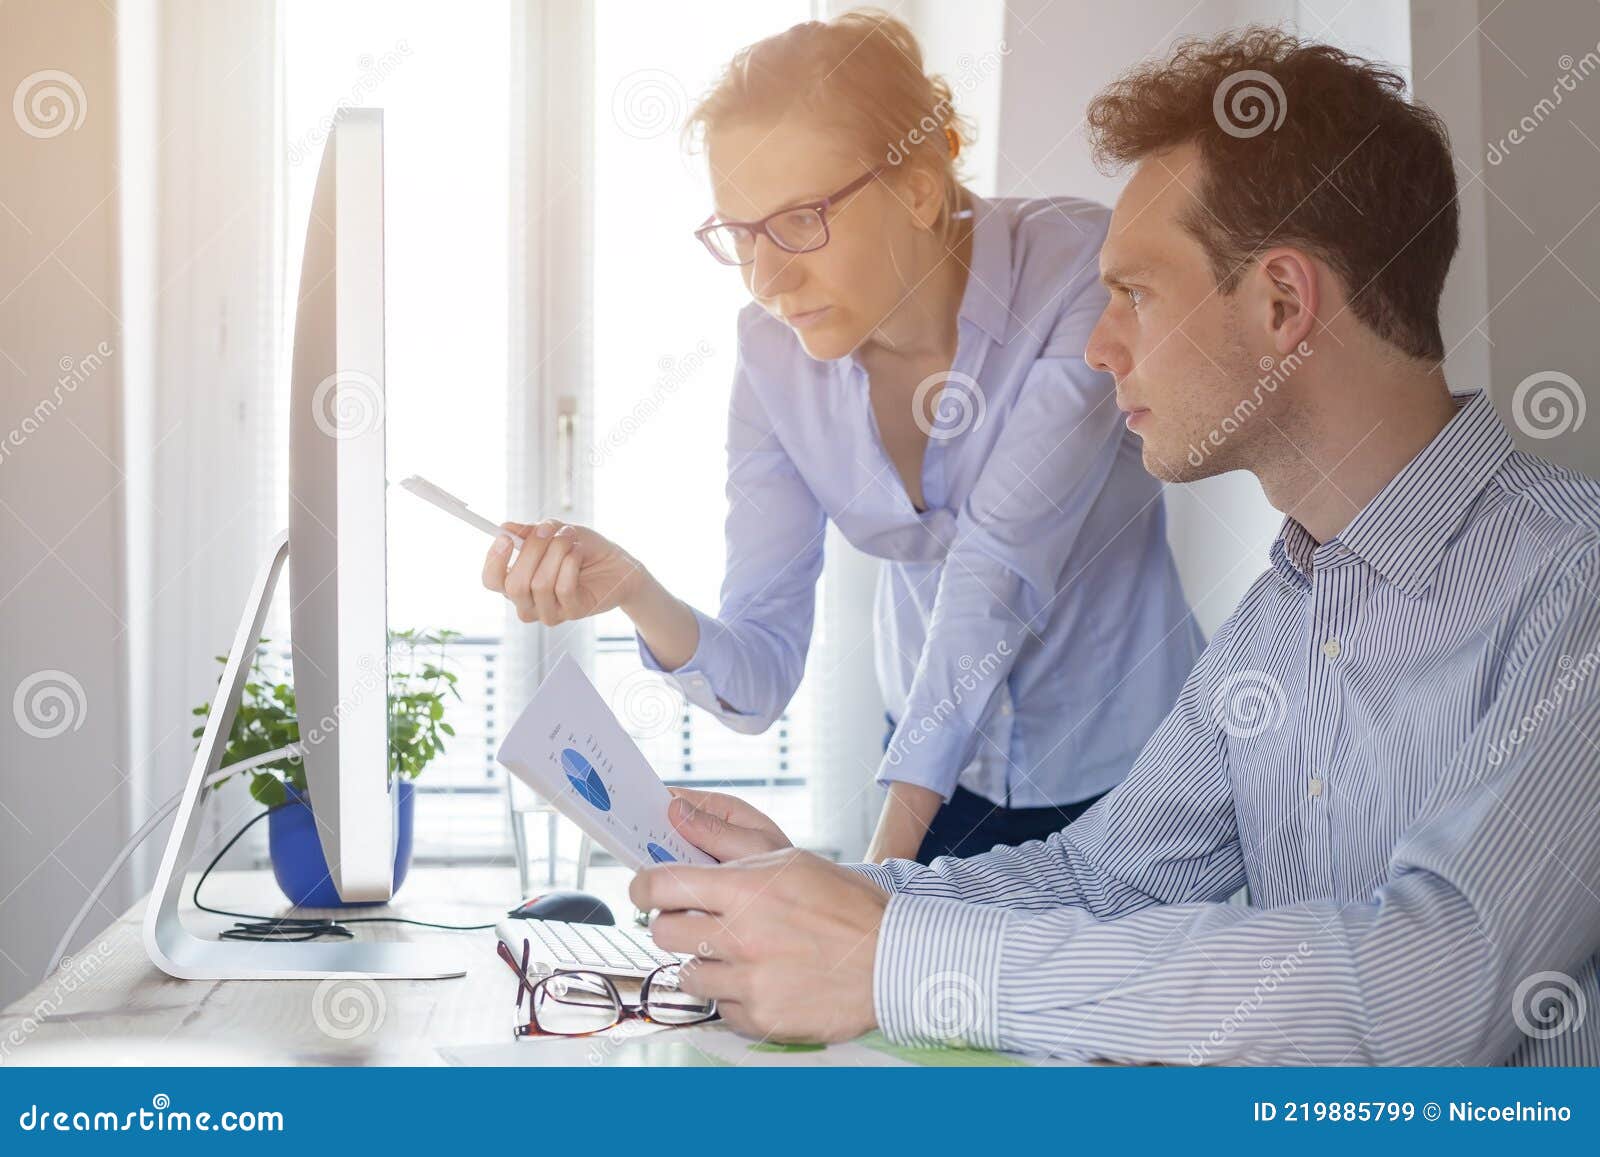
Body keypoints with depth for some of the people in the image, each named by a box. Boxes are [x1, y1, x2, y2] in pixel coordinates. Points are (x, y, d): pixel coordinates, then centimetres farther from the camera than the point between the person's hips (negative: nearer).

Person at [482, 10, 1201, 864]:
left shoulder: (1081, 270, -25)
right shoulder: (774, 350, -12)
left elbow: (999, 573, -31)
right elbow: (760, 679, -14)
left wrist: (888, 854, -37)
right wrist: (638, 596, -35)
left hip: (1127, 766, -3)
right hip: (934, 759, 3)